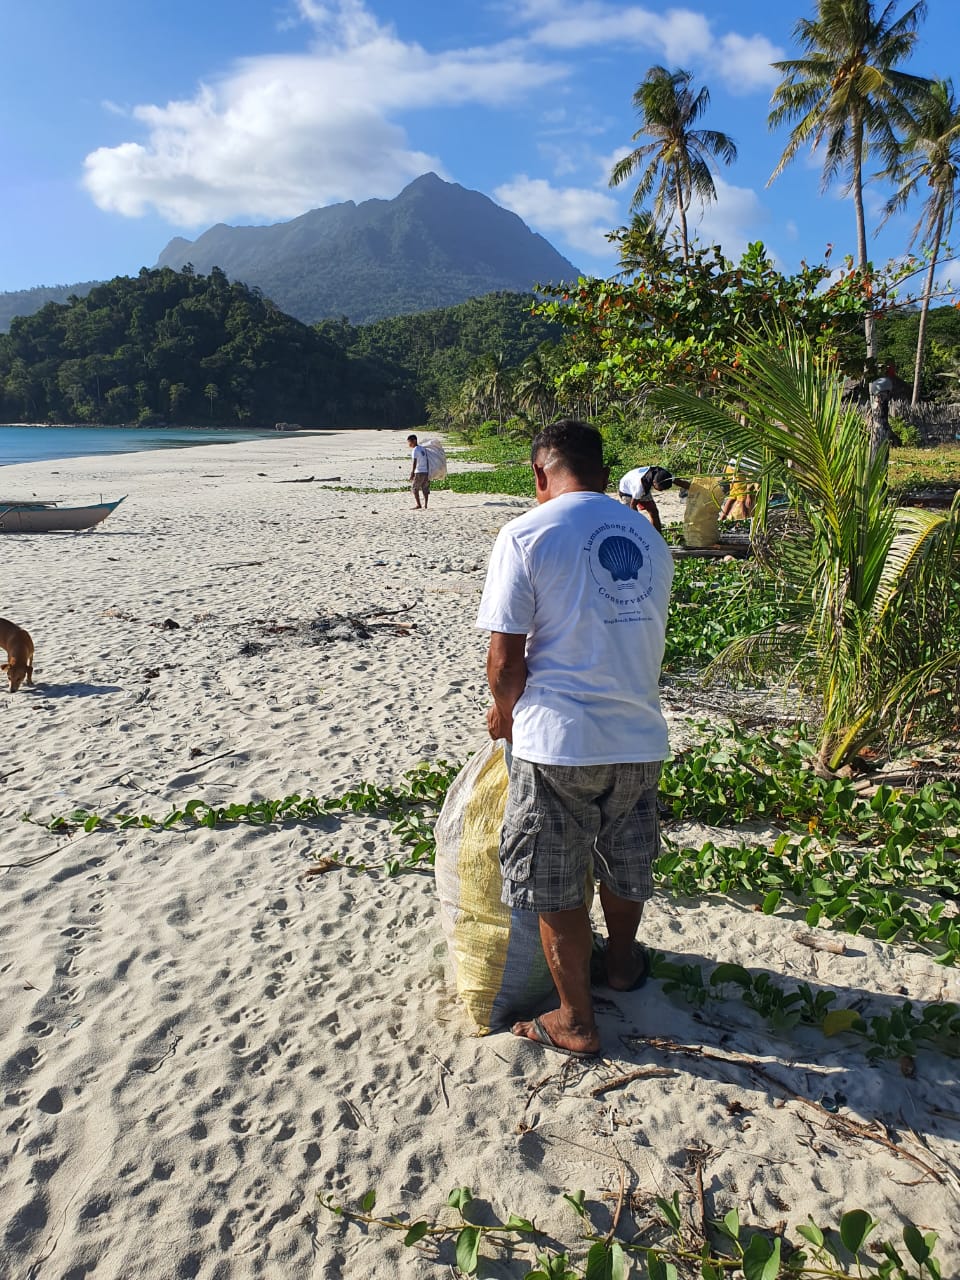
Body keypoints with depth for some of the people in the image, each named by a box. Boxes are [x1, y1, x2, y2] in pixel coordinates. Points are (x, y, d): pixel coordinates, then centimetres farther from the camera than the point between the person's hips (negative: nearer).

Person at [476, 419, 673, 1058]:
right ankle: (622, 961, 50)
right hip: (640, 736, 6)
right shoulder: (649, 537, 7)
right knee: (626, 862, 25)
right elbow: (647, 637, 13)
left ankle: (576, 1022, 26)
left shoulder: (526, 535, -10)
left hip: (559, 741, -5)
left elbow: (505, 659, -13)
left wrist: (505, 712, 7)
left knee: (555, 883, 12)